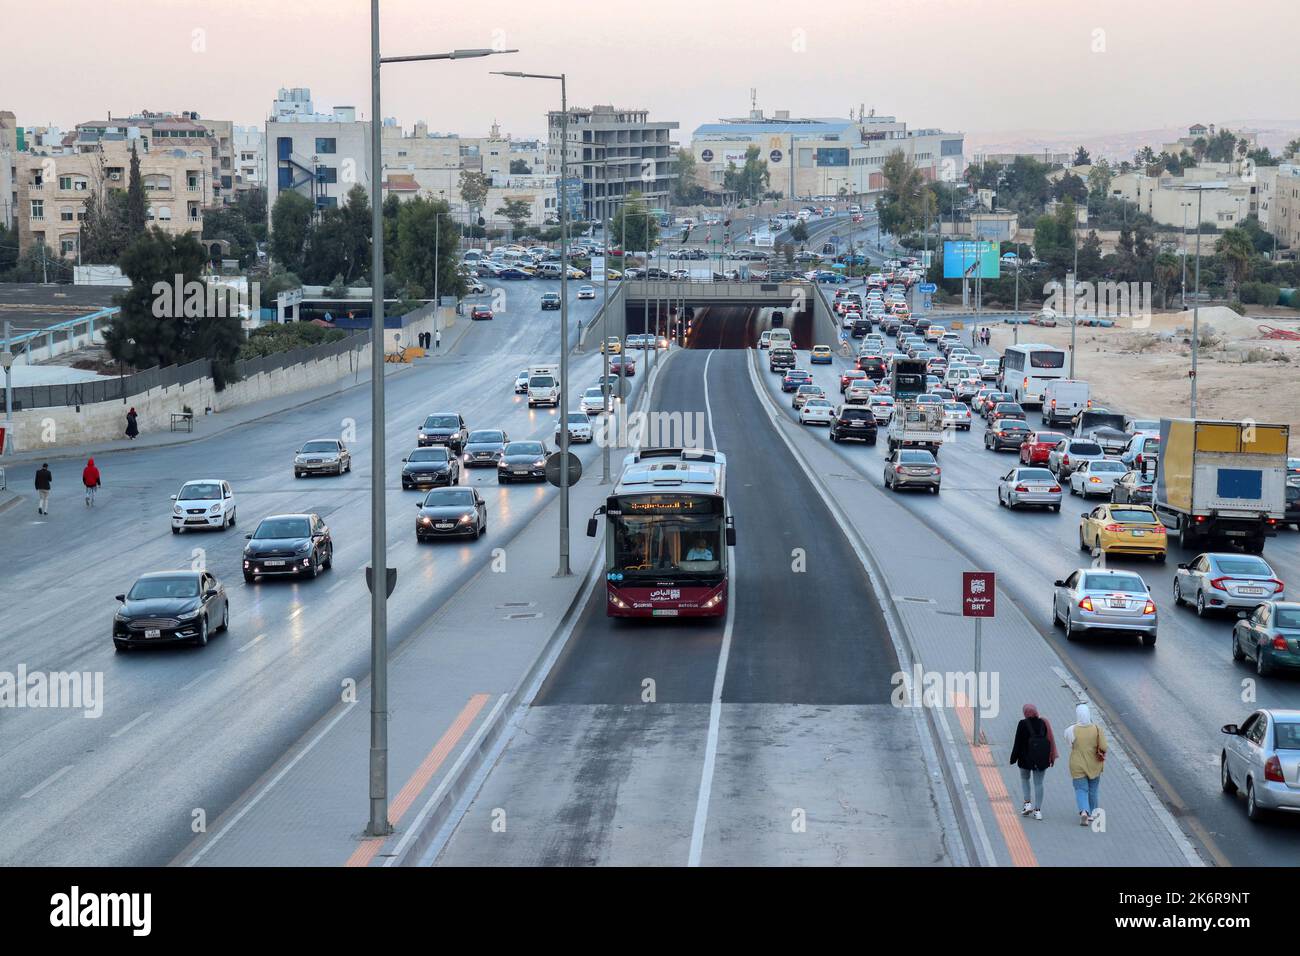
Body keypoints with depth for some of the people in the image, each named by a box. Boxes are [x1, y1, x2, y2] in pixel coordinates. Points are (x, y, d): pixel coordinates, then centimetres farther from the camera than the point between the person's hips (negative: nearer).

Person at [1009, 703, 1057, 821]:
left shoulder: (1023, 724, -12)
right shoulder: (1043, 723, -2)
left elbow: (1018, 742, -10)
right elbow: (1049, 740, 1)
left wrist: (1014, 758, -2)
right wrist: (1051, 758, 9)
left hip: (1026, 757, -2)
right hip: (1042, 758, 2)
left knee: (1024, 778, 21)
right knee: (1038, 783, 7)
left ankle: (1027, 802, 7)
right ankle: (1038, 810, 3)